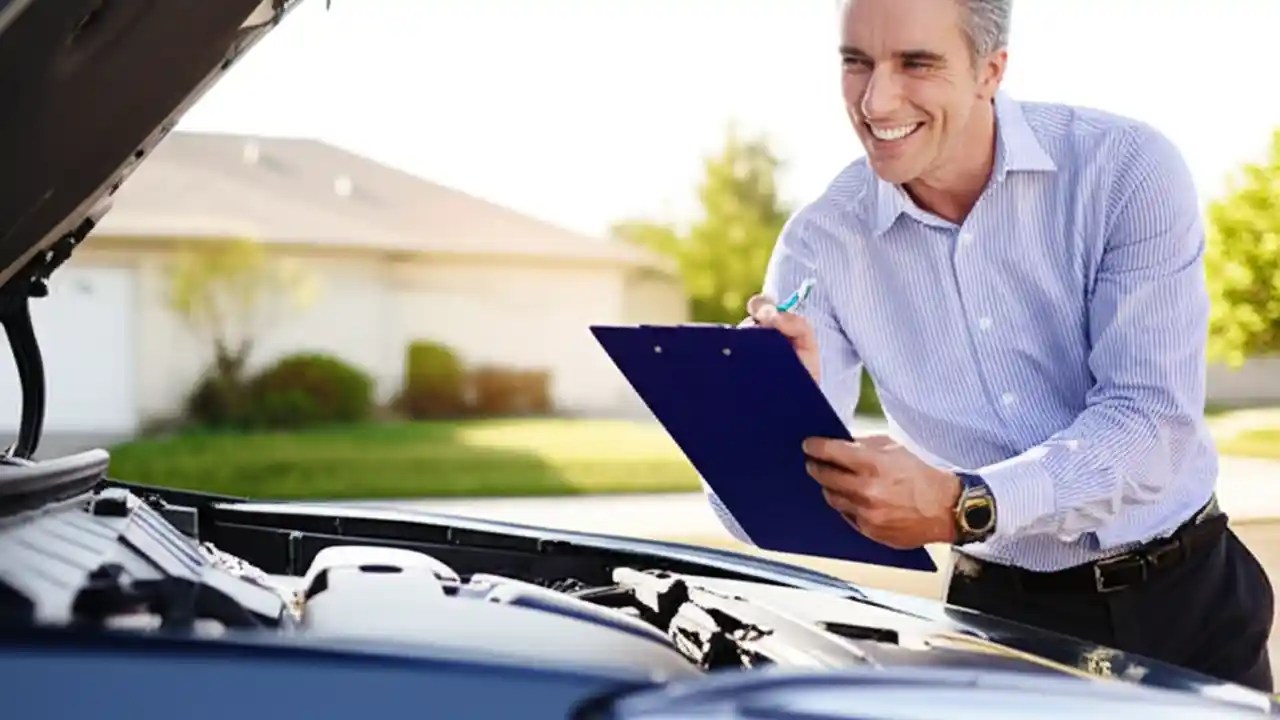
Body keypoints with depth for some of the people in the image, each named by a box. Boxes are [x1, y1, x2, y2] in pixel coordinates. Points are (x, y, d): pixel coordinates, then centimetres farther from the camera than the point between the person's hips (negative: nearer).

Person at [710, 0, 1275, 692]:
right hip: (1001, 610, 1)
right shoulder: (821, 243, -10)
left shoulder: (1127, 169, -14)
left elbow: (1155, 418, -22)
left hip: (1186, 597, 0)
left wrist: (965, 507, -37)